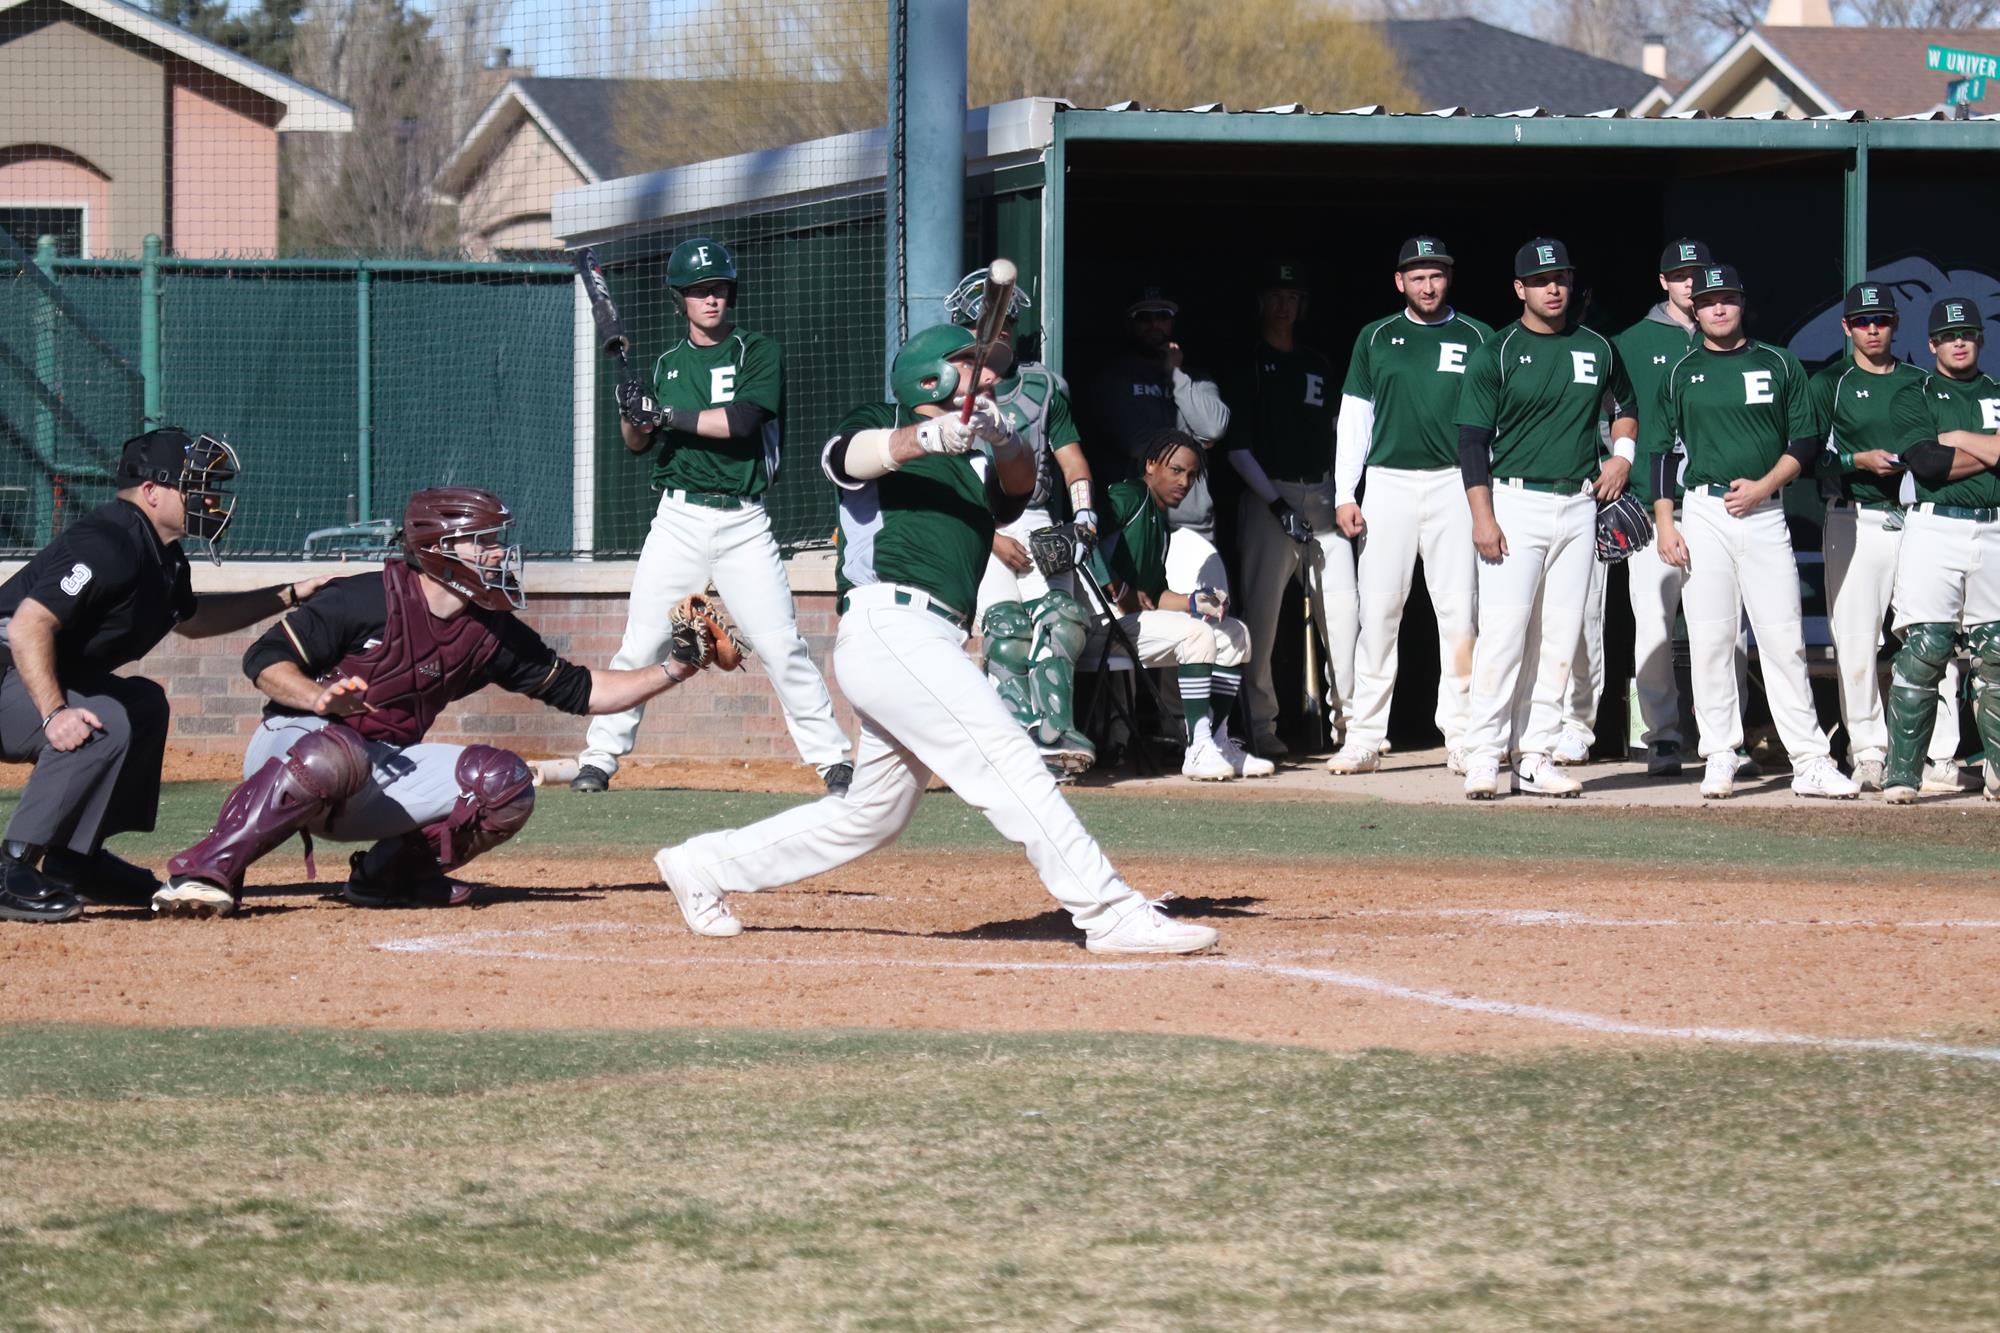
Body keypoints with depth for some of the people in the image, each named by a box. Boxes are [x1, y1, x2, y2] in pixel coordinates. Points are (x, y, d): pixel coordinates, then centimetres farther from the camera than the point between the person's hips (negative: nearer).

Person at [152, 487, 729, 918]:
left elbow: (579, 691, 12)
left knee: (505, 781, -10)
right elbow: (264, 659, -13)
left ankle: (394, 874, 2)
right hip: (292, 742, -6)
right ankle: (205, 873, -41)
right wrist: (319, 698, -32)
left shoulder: (491, 634, 6)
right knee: (336, 754, -42)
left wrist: (671, 671, 2)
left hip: (381, 779, 6)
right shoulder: (370, 599, -14)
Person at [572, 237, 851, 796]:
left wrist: (666, 414, -17)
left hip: (744, 524, -2)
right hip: (679, 519, 2)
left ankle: (832, 755, 0)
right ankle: (600, 756, 3)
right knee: (641, 645, -3)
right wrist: (631, 413, -12)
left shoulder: (759, 353, 2)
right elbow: (637, 444, 10)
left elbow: (744, 418, -14)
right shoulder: (667, 366, 13)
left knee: (781, 645, -6)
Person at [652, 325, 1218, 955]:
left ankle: (703, 866, 28)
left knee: (872, 815, 16)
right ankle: (1110, 914, -23)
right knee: (1006, 759, -17)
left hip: (935, 644, 8)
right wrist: (925, 438, -33)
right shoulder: (879, 424, 10)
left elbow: (1018, 484, 4)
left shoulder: (980, 463, 27)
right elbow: (850, 455, -14)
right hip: (889, 624, -8)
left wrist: (1004, 442, -19)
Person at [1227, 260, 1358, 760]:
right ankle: (1260, 723, -2)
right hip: (1267, 494, -4)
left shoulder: (1318, 366, 19)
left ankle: (1350, 714, 2)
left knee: (1344, 608, -4)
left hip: (1322, 497, 4)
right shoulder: (1247, 366, 3)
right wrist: (1276, 503, -12)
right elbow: (1237, 446, -3)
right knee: (1261, 610, -7)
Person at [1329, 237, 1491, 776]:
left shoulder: (1477, 338, 8)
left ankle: (1462, 738, 1)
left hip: (1453, 484, -1)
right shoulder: (1375, 338, 11)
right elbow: (1354, 418, 10)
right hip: (1388, 483, 1)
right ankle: (1364, 739, -2)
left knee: (1459, 612, -3)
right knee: (1378, 612, -2)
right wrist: (1344, 494, 1)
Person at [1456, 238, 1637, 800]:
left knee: (1559, 638, 3)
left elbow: (1624, 407, 30)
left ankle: (1535, 756, 6)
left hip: (1579, 506, 4)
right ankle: (1484, 757, -9)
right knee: (1503, 631, -11)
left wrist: (1621, 456, 10)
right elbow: (1473, 439, -5)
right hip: (1516, 502, -4)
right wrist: (1482, 517, -14)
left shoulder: (1597, 349, 11)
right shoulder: (1496, 353, -2)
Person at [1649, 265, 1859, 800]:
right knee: (1709, 638, -3)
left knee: (1784, 640, -4)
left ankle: (1809, 761, -5)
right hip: (1704, 511, 1)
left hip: (1765, 512, 0)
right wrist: (1663, 523, -1)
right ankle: (1719, 760, 0)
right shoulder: (1682, 374, 11)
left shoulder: (1779, 365, 9)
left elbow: (1807, 441, 7)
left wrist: (1762, 486, -7)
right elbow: (1662, 450, 10)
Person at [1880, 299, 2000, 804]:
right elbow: (1925, 462, -9)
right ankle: (1901, 774, -10)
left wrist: (1958, 438, -5)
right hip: (1935, 529, -3)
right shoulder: (1915, 398, 9)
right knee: (1923, 651, -11)